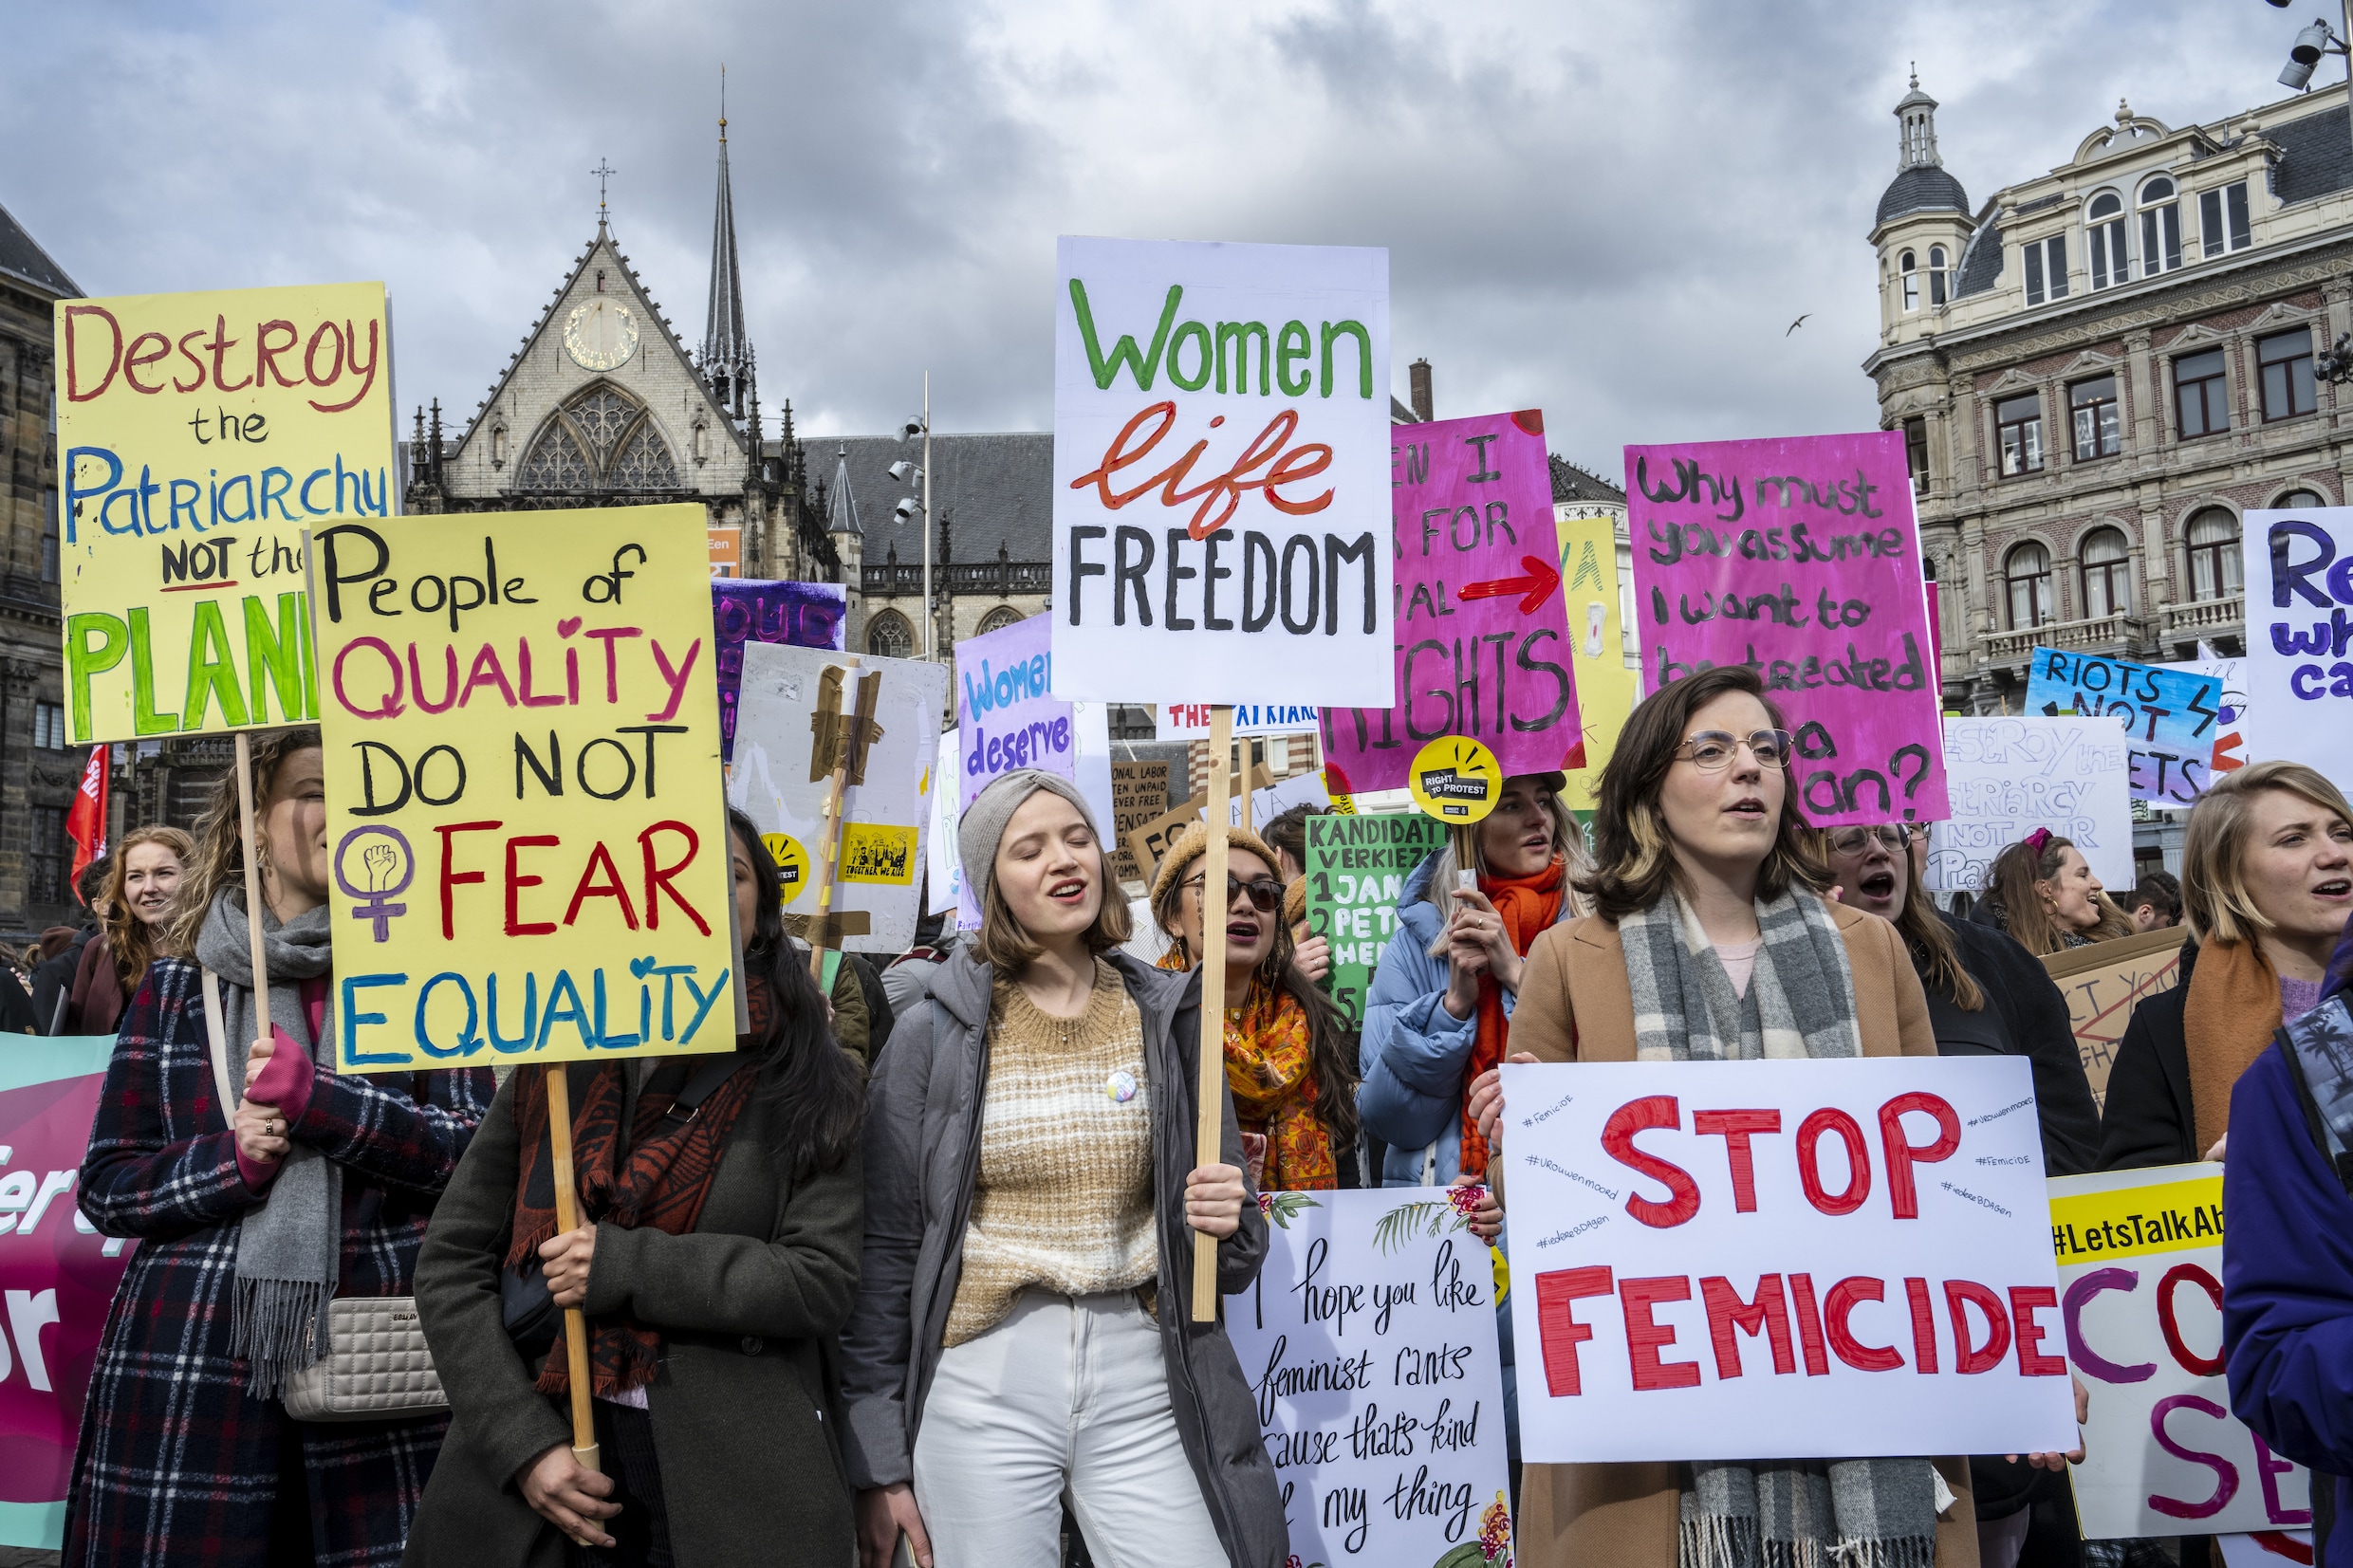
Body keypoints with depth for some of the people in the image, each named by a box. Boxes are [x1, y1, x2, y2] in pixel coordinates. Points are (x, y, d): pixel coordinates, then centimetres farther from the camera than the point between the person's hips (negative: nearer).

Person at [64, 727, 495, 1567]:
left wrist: (319, 1101, -15)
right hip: (192, 1366, 1)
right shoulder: (176, 987, 9)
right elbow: (106, 1184, 9)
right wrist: (230, 1161, -11)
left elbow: (483, 1151, -3)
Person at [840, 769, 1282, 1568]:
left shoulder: (1166, 1017, 6)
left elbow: (1233, 1249, 14)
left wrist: (1225, 1226, -10)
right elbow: (884, 1249, 0)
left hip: (1142, 1382, 2)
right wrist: (878, 1463, -1)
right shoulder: (934, 1033, -1)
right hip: (981, 1384, -1)